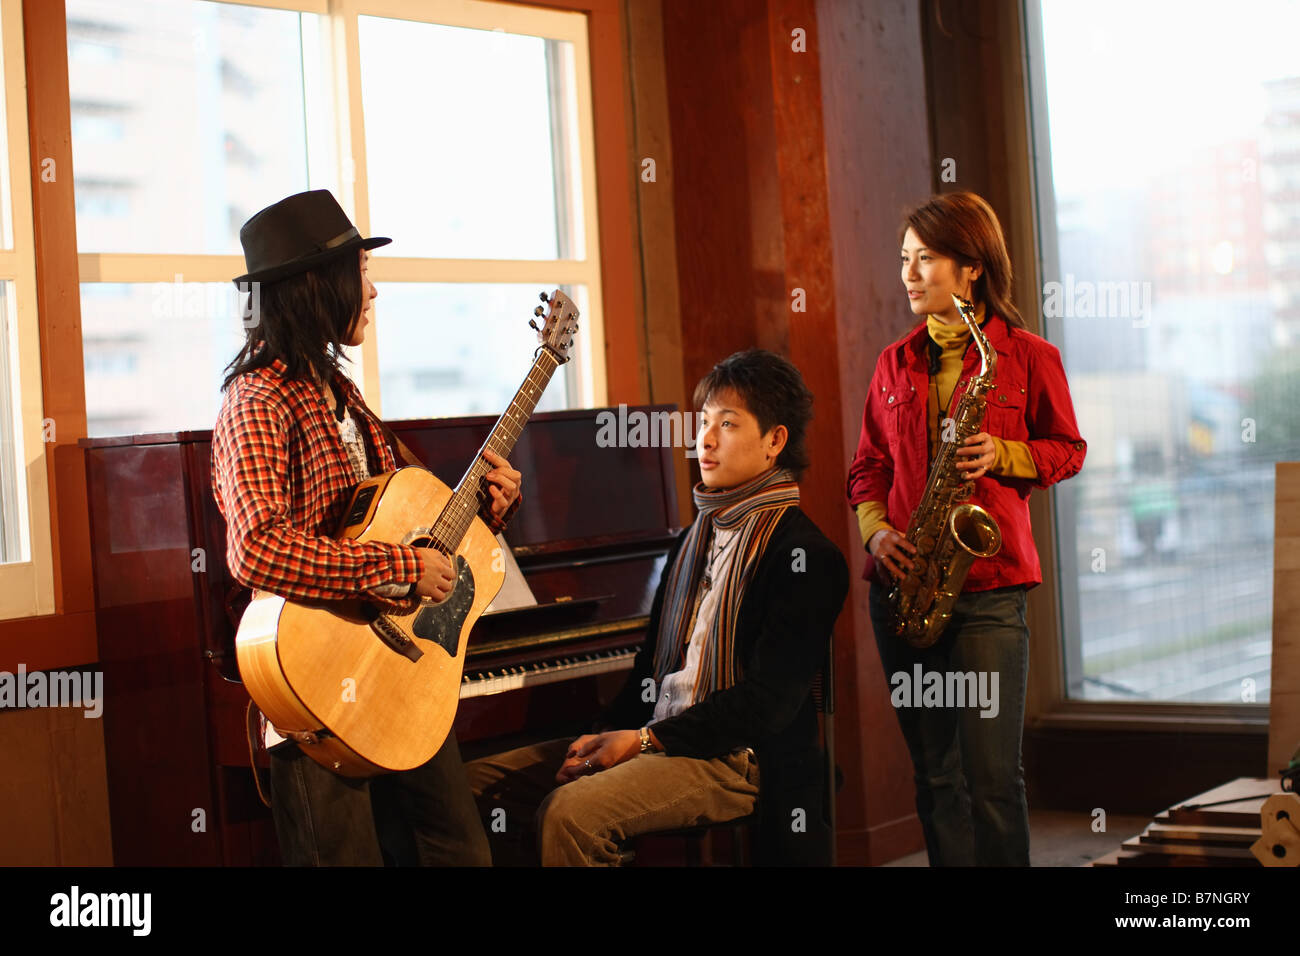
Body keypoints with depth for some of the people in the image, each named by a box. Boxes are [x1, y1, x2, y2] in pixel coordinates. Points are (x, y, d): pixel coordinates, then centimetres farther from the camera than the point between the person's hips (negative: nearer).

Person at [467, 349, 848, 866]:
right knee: (478, 783, -2)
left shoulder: (805, 556, -11)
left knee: (569, 813, -30)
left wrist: (645, 740, -18)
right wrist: (605, 735, 1)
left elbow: (768, 701, -18)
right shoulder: (694, 538, 18)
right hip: (652, 737, 9)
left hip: (738, 757, -9)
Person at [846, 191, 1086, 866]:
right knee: (935, 775, 8)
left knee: (992, 775, -5)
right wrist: (876, 530, -3)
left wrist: (1000, 455, -12)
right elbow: (869, 464, 15)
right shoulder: (895, 363, 11)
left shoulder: (1028, 356, 0)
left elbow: (1068, 450, 6)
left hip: (988, 586, -4)